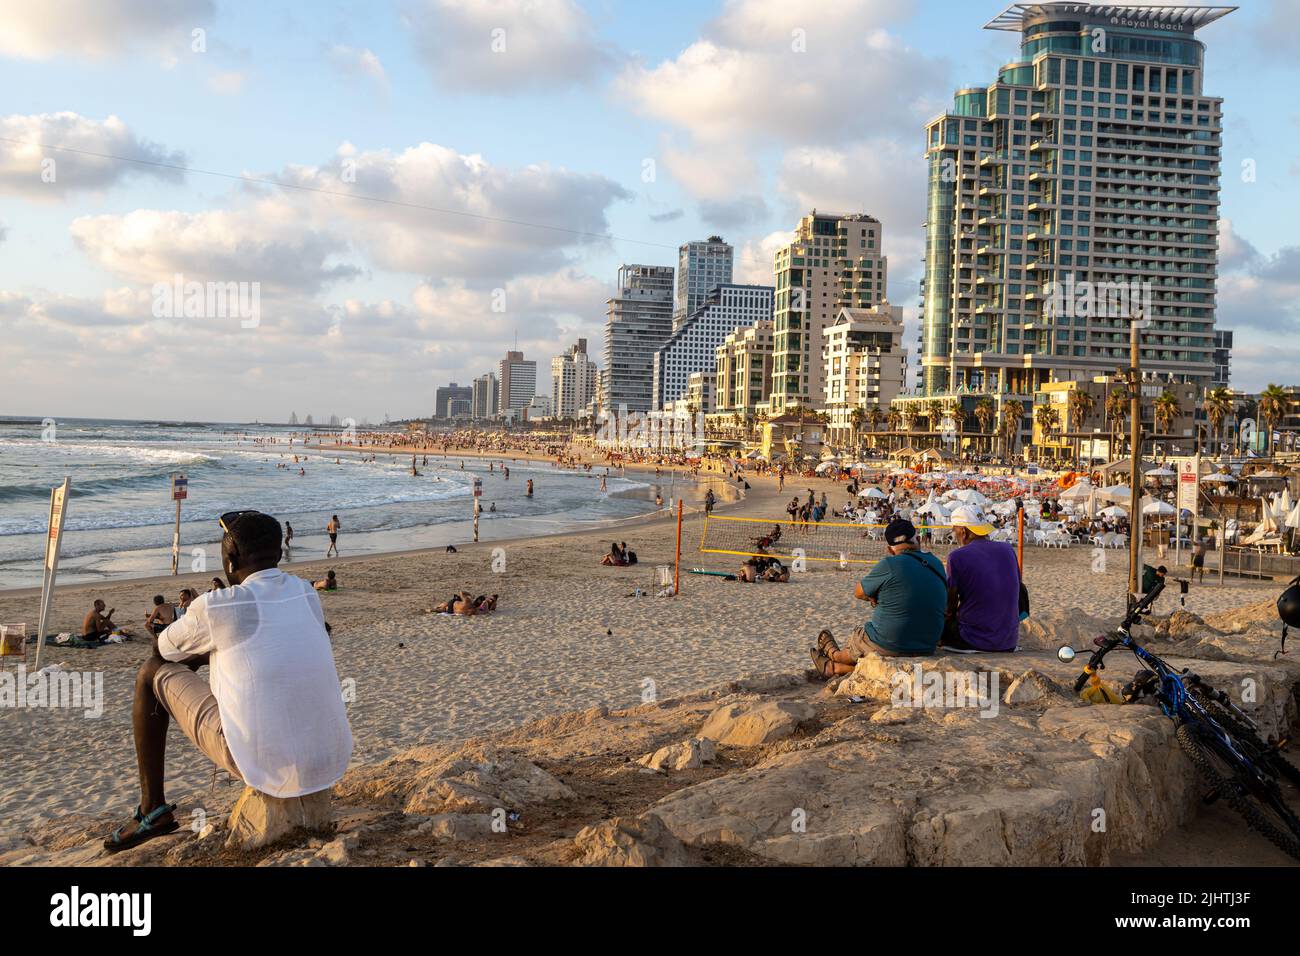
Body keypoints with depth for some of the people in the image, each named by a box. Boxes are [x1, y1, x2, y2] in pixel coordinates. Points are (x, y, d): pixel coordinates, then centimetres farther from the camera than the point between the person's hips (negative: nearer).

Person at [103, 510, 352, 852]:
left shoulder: (216, 607, -10)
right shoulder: (306, 593, 5)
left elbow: (161, 650, 11)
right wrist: (207, 651, 29)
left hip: (265, 768, -5)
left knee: (152, 673, 12)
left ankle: (152, 810, 19)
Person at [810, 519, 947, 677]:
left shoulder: (890, 565, -18)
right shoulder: (937, 565, 3)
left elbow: (858, 593, -4)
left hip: (889, 645, -6)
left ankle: (834, 655, 55)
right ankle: (833, 667, 48)